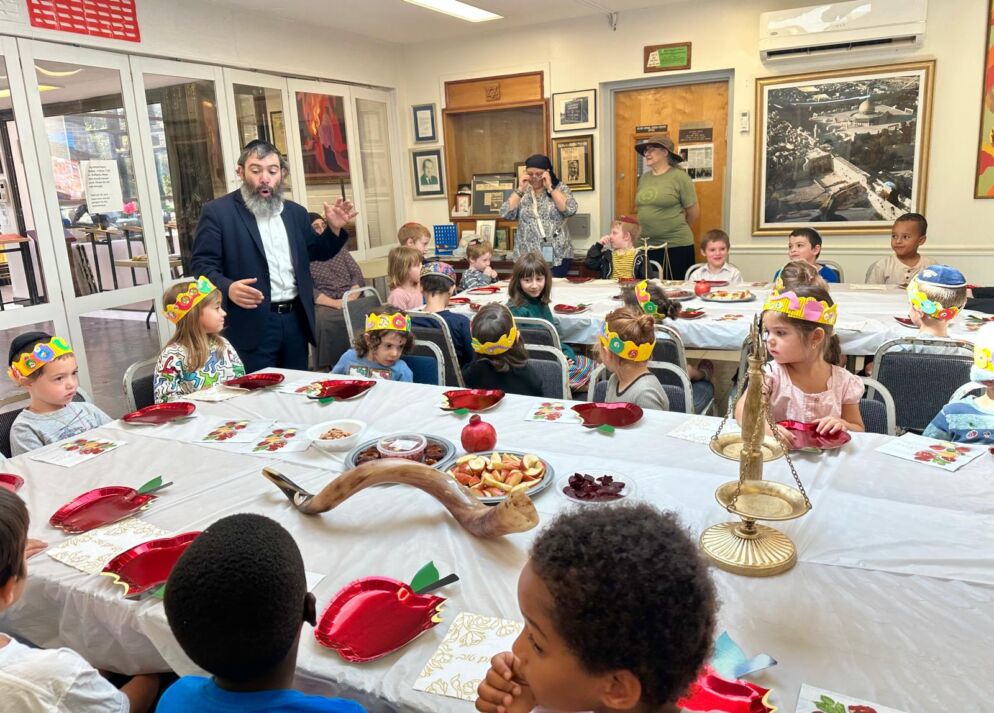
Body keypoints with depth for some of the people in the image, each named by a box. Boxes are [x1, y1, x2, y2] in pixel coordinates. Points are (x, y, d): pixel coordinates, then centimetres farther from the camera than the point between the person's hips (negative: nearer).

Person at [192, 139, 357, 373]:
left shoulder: (295, 212, 12)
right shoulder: (218, 212, -4)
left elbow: (317, 253, 21)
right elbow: (202, 266, -8)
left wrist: (334, 228, 2)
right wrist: (228, 288, -27)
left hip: (296, 319, 5)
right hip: (252, 324, -5)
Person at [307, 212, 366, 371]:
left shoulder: (339, 248, 20)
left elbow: (357, 276, 11)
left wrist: (351, 298, -8)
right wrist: (335, 303, -17)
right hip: (324, 304, -3)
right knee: (323, 320, -37)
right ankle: (327, 368, -25)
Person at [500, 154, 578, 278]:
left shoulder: (560, 188, 5)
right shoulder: (521, 192, 11)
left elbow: (570, 210, -11)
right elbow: (506, 214, -2)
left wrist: (550, 187, -9)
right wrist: (520, 189, -5)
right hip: (527, 257, 1)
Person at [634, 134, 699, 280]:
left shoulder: (679, 176, -8)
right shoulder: (644, 177, 9)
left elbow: (694, 211, -3)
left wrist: (676, 228, 10)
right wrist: (651, 227, 13)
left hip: (677, 245, -5)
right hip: (648, 246, 5)